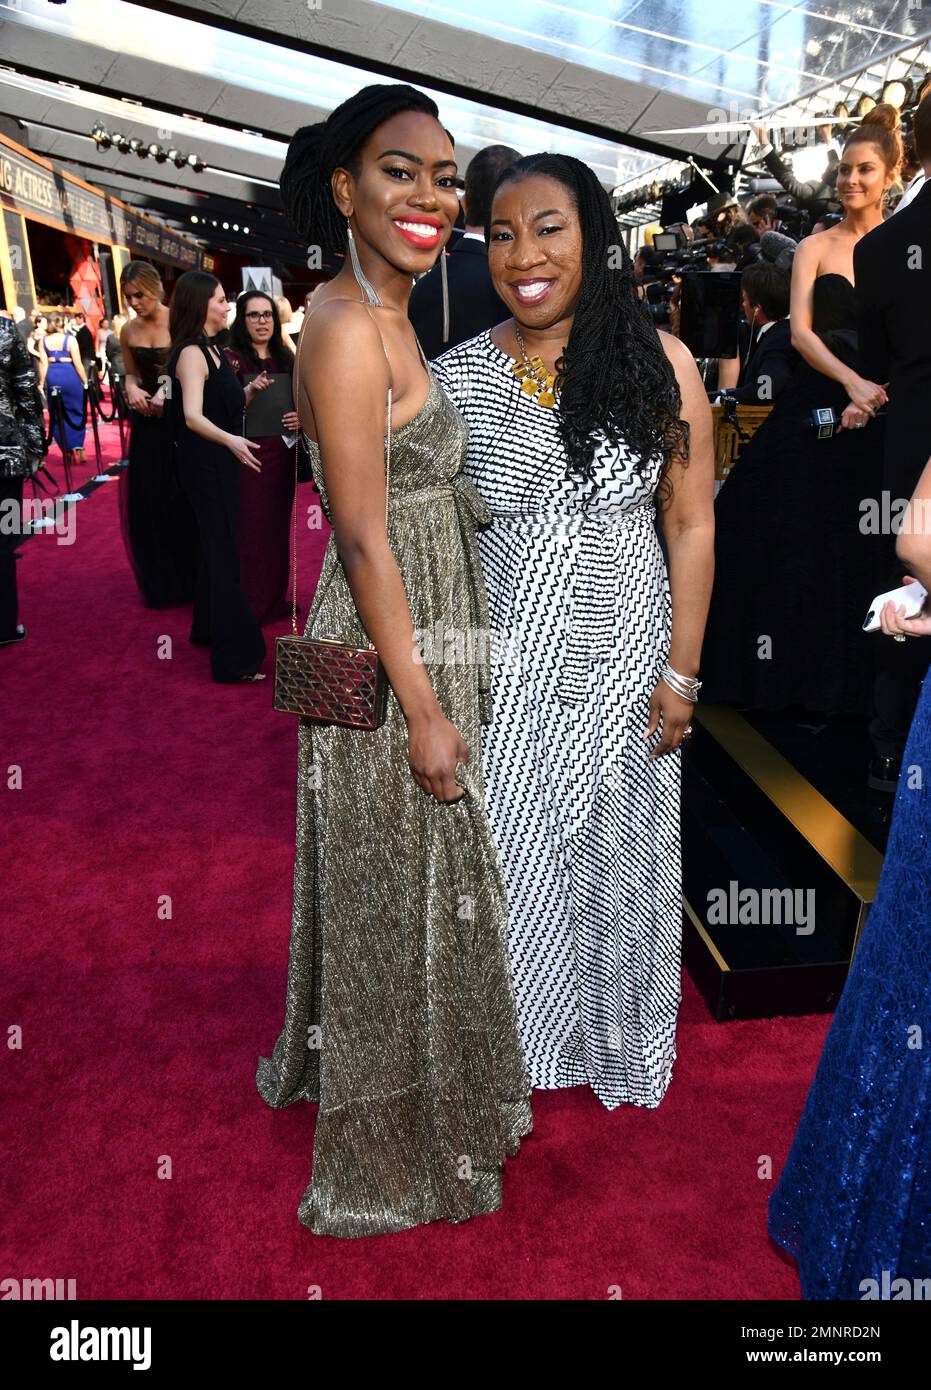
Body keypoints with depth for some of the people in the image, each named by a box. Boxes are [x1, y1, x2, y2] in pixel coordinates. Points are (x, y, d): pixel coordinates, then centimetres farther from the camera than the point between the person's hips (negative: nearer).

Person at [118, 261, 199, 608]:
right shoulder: (128, 331, 6)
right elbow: (130, 373, 16)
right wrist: (131, 388, -6)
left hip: (180, 421, -5)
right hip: (147, 424, 5)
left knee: (182, 501, 1)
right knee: (147, 501, 6)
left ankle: (189, 579, 16)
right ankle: (159, 583, 21)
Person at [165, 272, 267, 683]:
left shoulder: (212, 350, 12)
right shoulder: (191, 354, -16)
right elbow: (193, 416, -29)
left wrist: (251, 390, -1)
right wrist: (231, 440, -45)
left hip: (219, 464, 10)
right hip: (205, 466, -10)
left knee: (217, 547, 20)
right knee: (225, 554, -10)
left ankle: (209, 628, 36)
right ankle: (234, 658, -8)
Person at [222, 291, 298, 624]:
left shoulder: (285, 357, 12)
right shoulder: (231, 357, -5)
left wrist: (302, 417, -1)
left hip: (282, 454, 6)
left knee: (278, 528, 12)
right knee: (249, 530, -2)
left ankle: (275, 600, 24)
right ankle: (248, 606, 8)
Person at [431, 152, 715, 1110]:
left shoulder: (659, 365, -5)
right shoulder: (456, 376, -3)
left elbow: (692, 527, -2)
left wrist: (680, 672, -4)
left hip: (621, 659, 0)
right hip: (499, 668, 1)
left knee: (613, 855, 16)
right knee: (503, 858, 11)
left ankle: (615, 1039, 44)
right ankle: (505, 1039, 38)